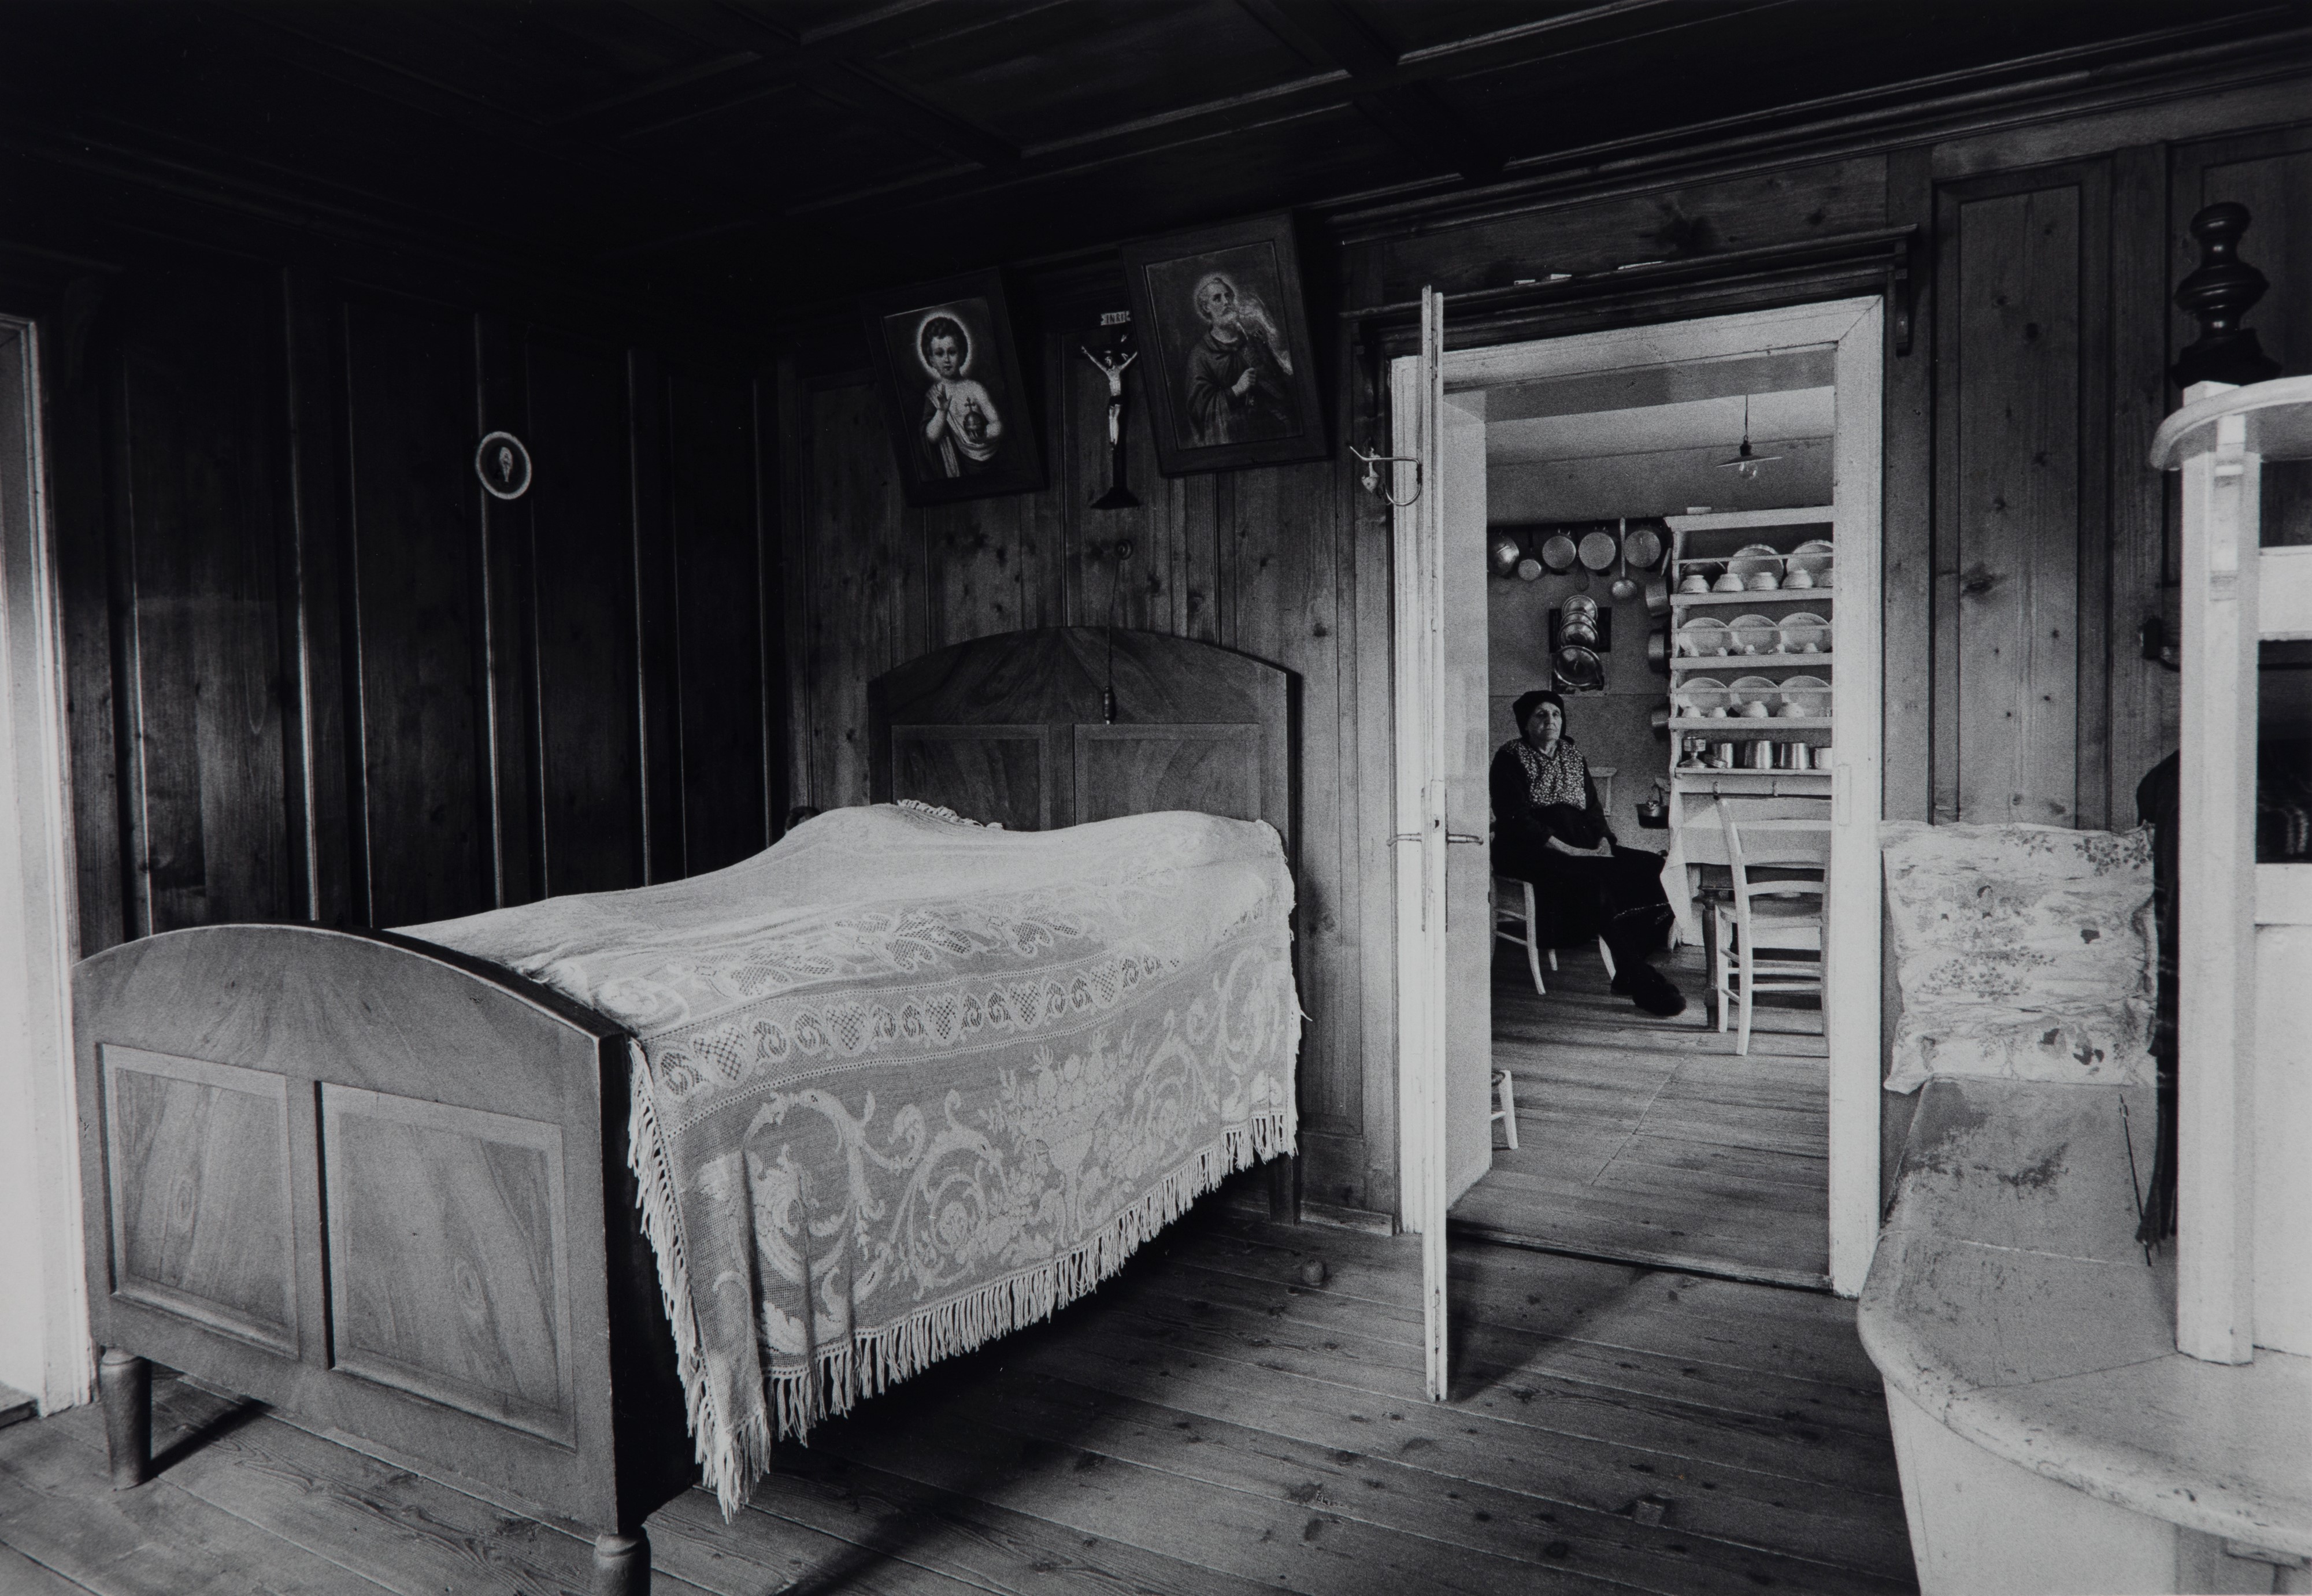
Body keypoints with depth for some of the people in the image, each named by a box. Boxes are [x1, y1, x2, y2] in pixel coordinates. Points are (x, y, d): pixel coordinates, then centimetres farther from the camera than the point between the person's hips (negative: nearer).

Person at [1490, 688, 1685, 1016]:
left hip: (1582, 844, 7)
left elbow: (1594, 809, 17)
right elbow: (1515, 819, -13)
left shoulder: (1573, 755, 19)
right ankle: (1639, 981, -32)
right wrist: (1567, 850, -20)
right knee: (1590, 880, -35)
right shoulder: (1511, 757, -2)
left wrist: (1604, 844, -6)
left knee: (1653, 867, -15)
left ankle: (1629, 972, -17)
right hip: (1528, 851, -7)